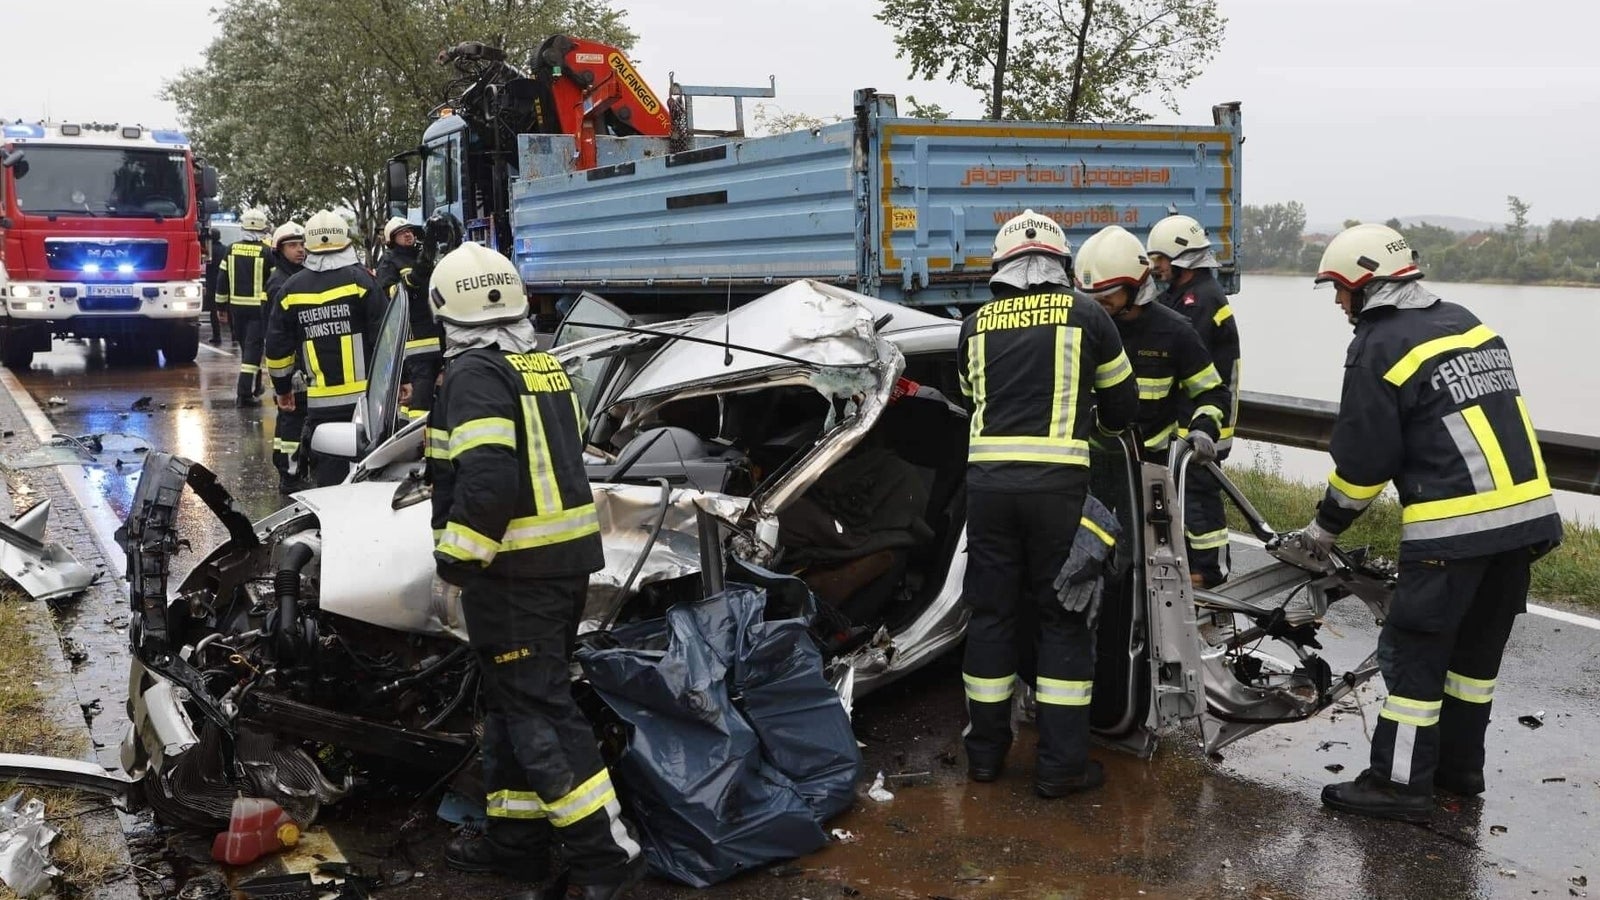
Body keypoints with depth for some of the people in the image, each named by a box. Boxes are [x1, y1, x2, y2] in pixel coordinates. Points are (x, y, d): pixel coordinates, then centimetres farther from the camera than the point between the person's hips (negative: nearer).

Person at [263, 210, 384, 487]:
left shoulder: (292, 288, 7)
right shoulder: (359, 279, -3)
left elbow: (277, 347, 11)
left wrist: (282, 387, 24)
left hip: (321, 402, 2)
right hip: (365, 396, -2)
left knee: (329, 476, 6)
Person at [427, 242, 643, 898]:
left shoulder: (475, 374, -14)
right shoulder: (547, 367, 13)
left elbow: (487, 478, -26)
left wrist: (456, 552, -16)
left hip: (513, 571, -9)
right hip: (570, 558, 9)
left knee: (536, 708, -5)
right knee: (516, 697, 17)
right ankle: (515, 836, 24)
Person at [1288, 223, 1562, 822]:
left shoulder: (1379, 346, -8)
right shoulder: (1466, 323, 15)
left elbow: (1363, 460, -8)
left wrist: (1324, 528, 6)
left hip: (1454, 526, -8)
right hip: (1526, 512, 8)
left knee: (1413, 651, 0)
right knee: (1478, 645, 18)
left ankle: (1401, 784, 5)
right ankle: (1458, 765, 29)